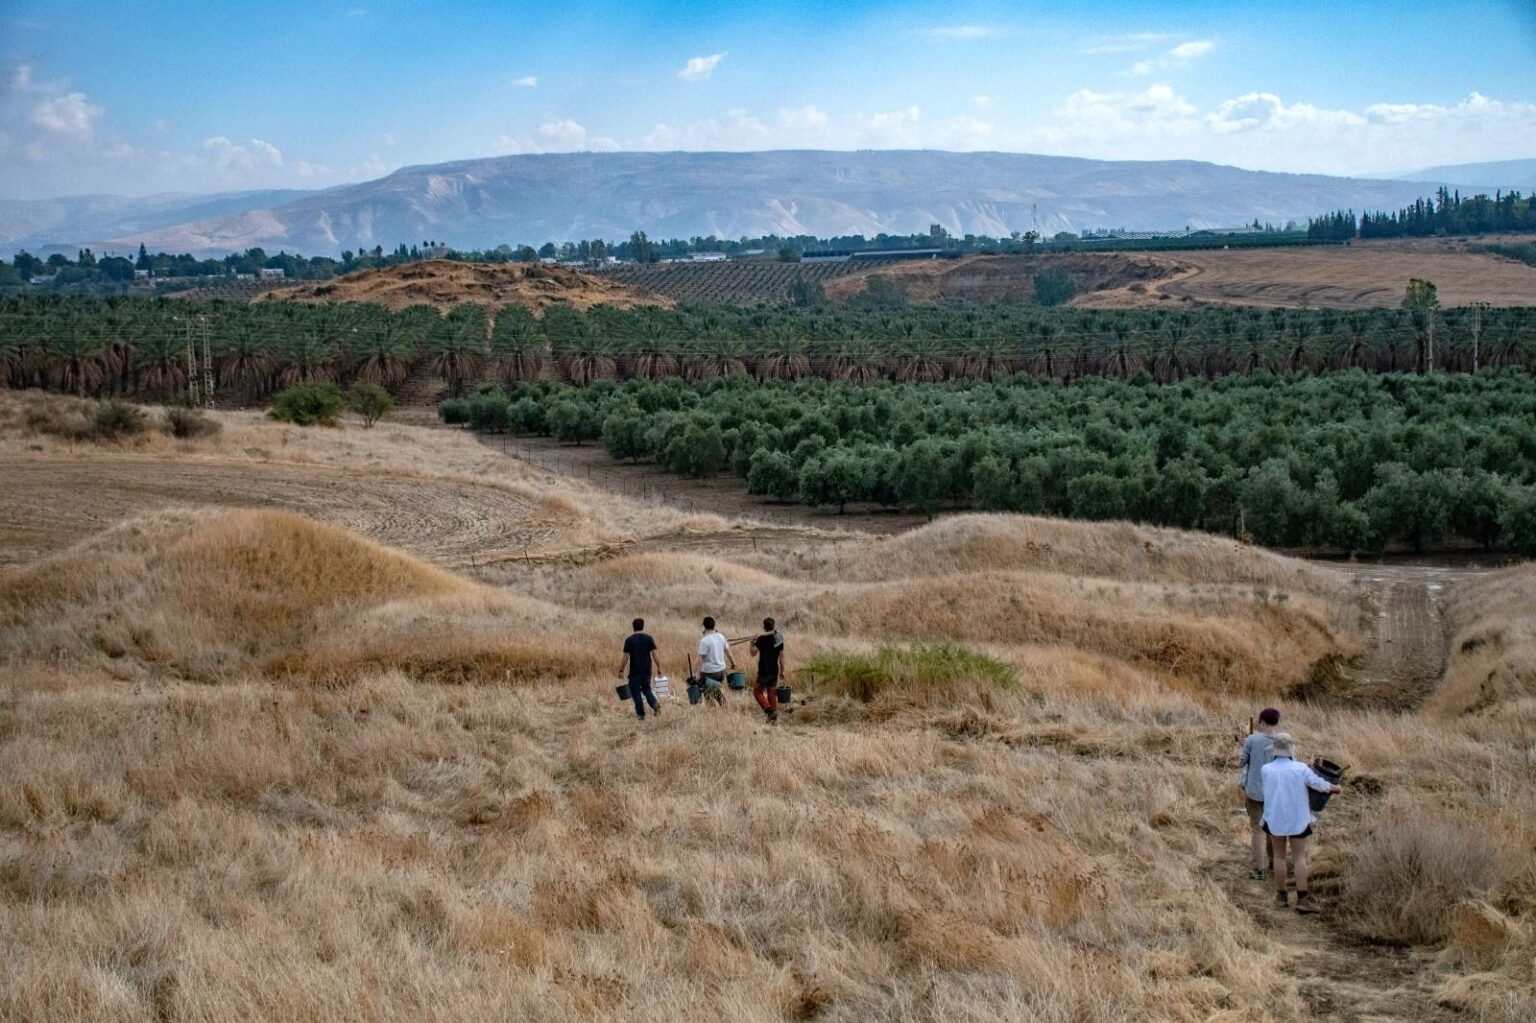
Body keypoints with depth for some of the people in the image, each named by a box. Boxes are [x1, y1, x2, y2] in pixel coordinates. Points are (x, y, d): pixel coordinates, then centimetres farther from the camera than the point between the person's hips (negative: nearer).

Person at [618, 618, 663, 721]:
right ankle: (655, 704, -10)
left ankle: (641, 714, 4)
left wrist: (621, 671, 3)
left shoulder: (629, 640, -4)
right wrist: (659, 668, 3)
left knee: (636, 691, 6)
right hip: (647, 670, 3)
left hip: (635, 671, -3)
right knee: (646, 689, 17)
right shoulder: (649, 638, 2)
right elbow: (654, 654, -2)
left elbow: (626, 657, -5)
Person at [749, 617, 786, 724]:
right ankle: (774, 717, 17)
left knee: (757, 690, 9)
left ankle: (768, 709, -10)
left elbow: (753, 653, -19)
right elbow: (781, 656, 6)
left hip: (764, 671, -5)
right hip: (775, 671, 5)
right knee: (772, 693, 15)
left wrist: (752, 643, -3)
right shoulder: (779, 638, 1)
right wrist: (782, 670, 14)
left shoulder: (762, 639, -16)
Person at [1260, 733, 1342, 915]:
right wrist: (1336, 788, 18)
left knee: (1279, 856, 14)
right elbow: (1320, 784, -3)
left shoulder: (1266, 770, -9)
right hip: (1297, 819, -1)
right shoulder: (1300, 769, -12)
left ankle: (1281, 896, 17)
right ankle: (1302, 899, -3)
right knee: (1299, 857, 3)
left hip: (1275, 818, 1)